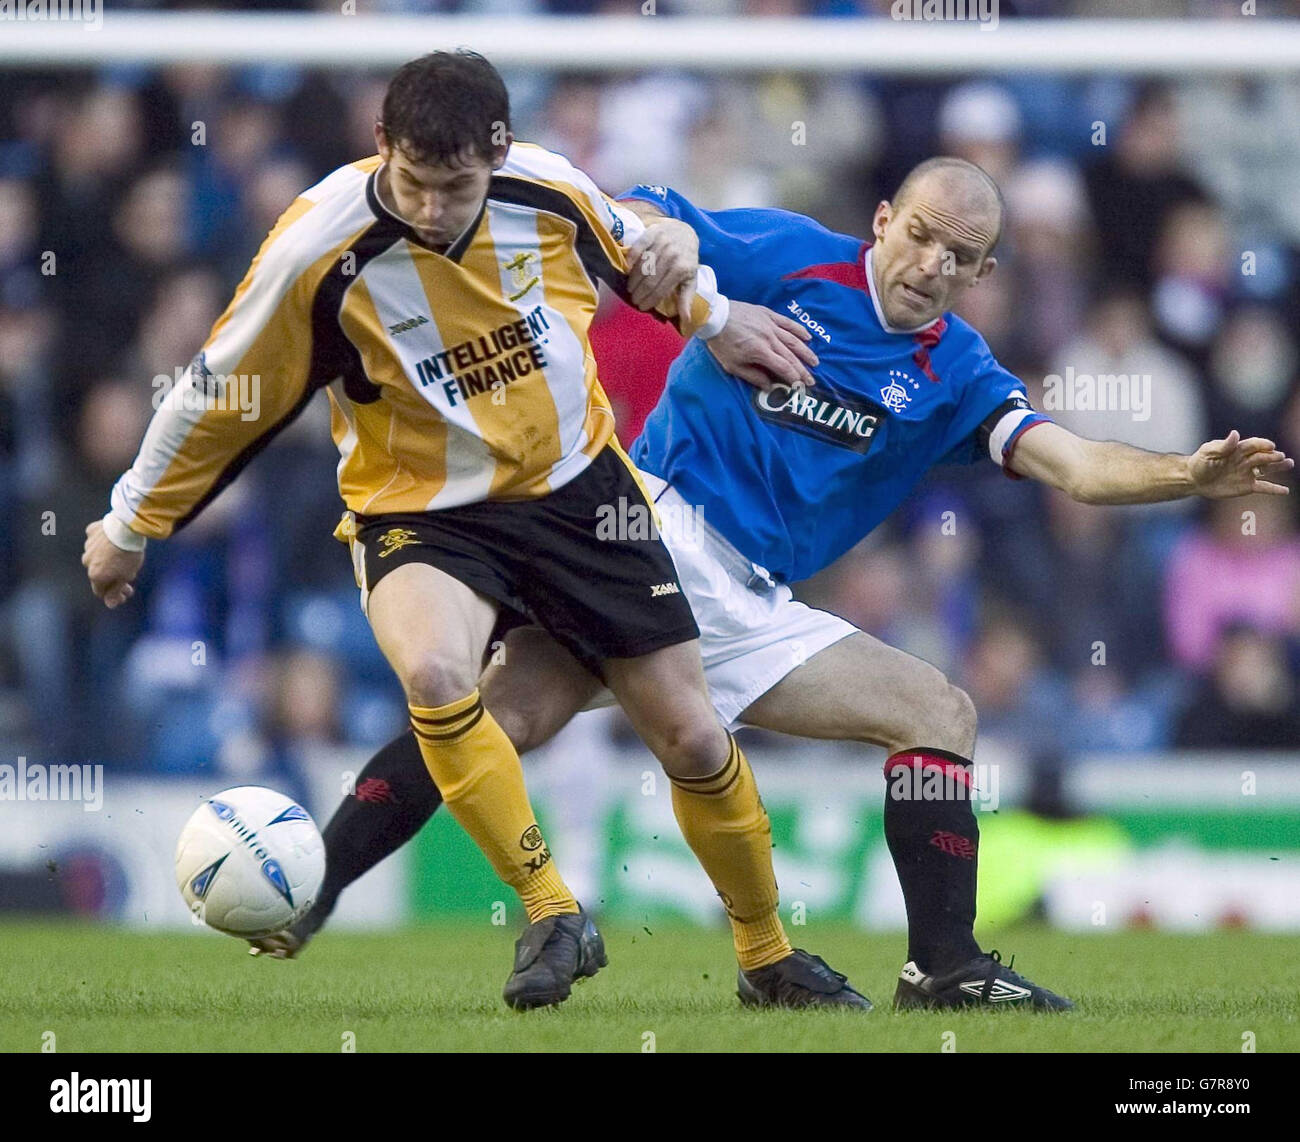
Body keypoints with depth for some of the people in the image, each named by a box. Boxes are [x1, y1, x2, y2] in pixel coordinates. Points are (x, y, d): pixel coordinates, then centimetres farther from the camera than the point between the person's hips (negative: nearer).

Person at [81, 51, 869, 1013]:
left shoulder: (551, 190, -14)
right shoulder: (321, 248, -22)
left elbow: (635, 254, 12)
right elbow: (221, 394, -9)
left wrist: (713, 318, 23)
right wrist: (131, 526, 1)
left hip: (579, 489, 3)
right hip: (423, 513, -3)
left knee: (692, 739, 4)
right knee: (433, 672, -36)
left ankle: (769, 958, 29)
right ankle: (553, 917, -21)